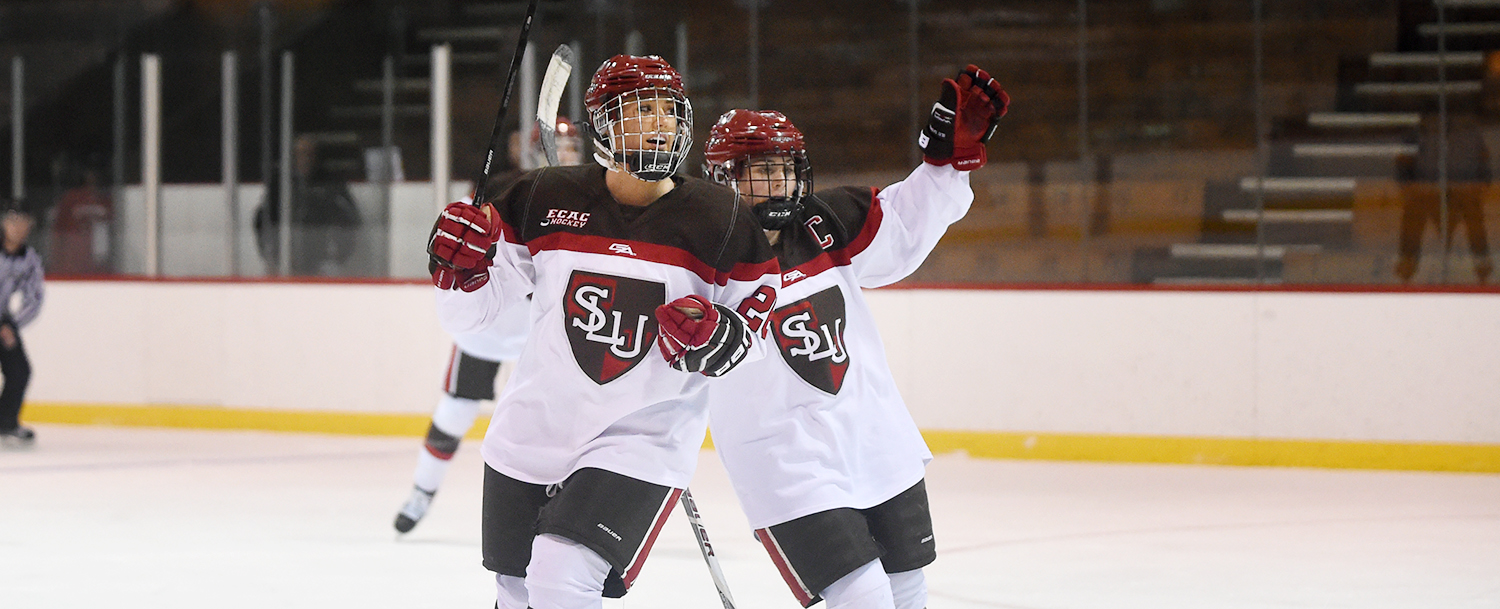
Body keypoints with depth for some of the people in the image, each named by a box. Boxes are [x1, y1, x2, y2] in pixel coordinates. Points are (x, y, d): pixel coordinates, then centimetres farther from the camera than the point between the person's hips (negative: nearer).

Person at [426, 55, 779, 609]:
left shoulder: (719, 219, -5)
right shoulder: (544, 200, -3)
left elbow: (760, 317, 4)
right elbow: (471, 313, 4)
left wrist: (715, 336, -17)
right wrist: (460, 268, -17)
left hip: (642, 442, -3)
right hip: (532, 434, 3)